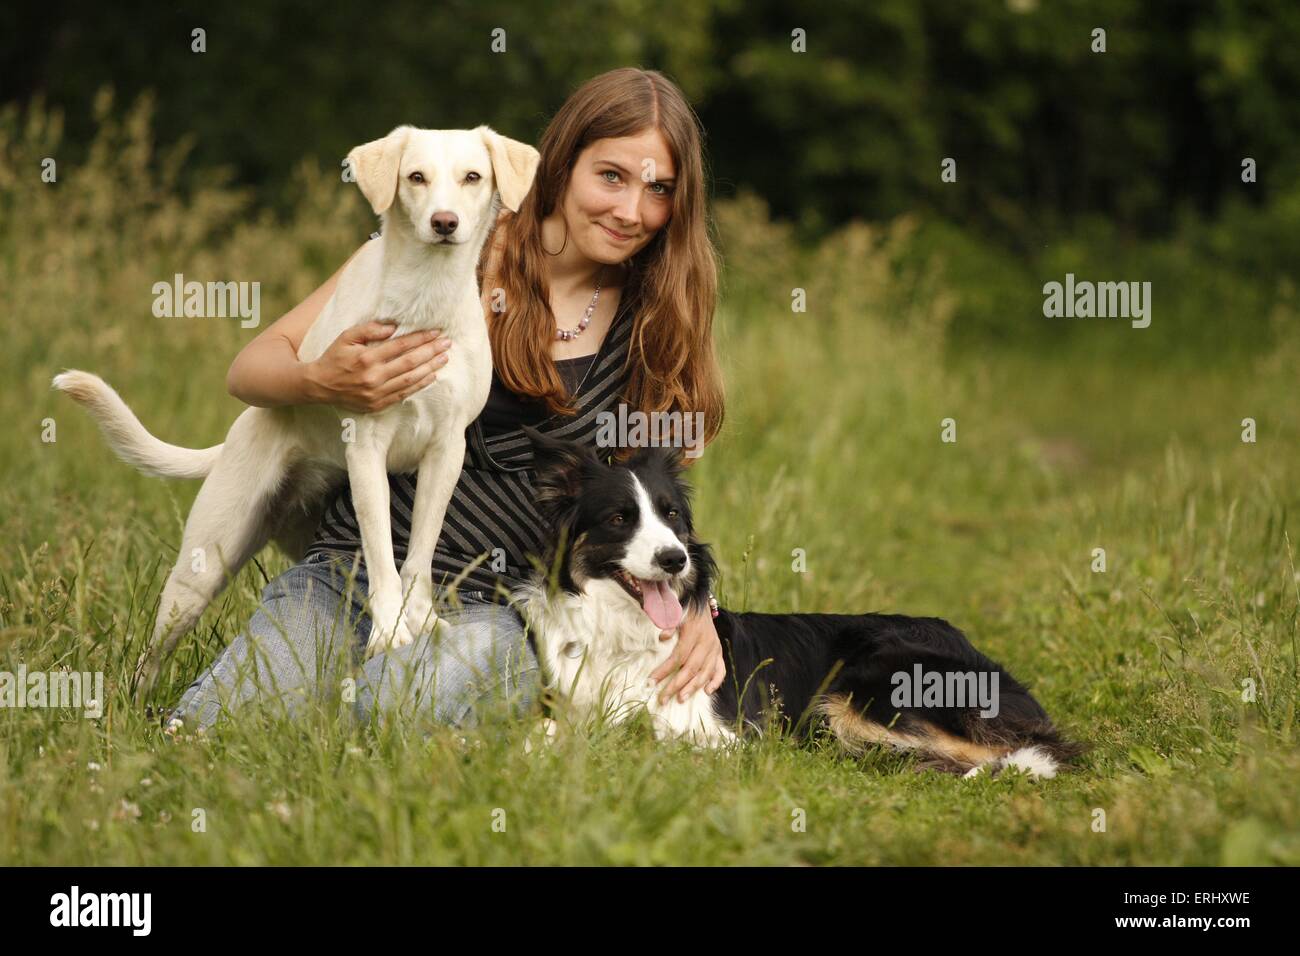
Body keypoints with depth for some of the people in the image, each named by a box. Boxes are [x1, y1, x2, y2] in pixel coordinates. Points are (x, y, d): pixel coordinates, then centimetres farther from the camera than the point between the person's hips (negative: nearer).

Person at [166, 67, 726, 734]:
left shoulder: (653, 328, 6)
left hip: (494, 607, 1)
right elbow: (251, 367, 2)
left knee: (389, 714, -32)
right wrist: (323, 384, -21)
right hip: (348, 575, 0)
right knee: (211, 729, -26)